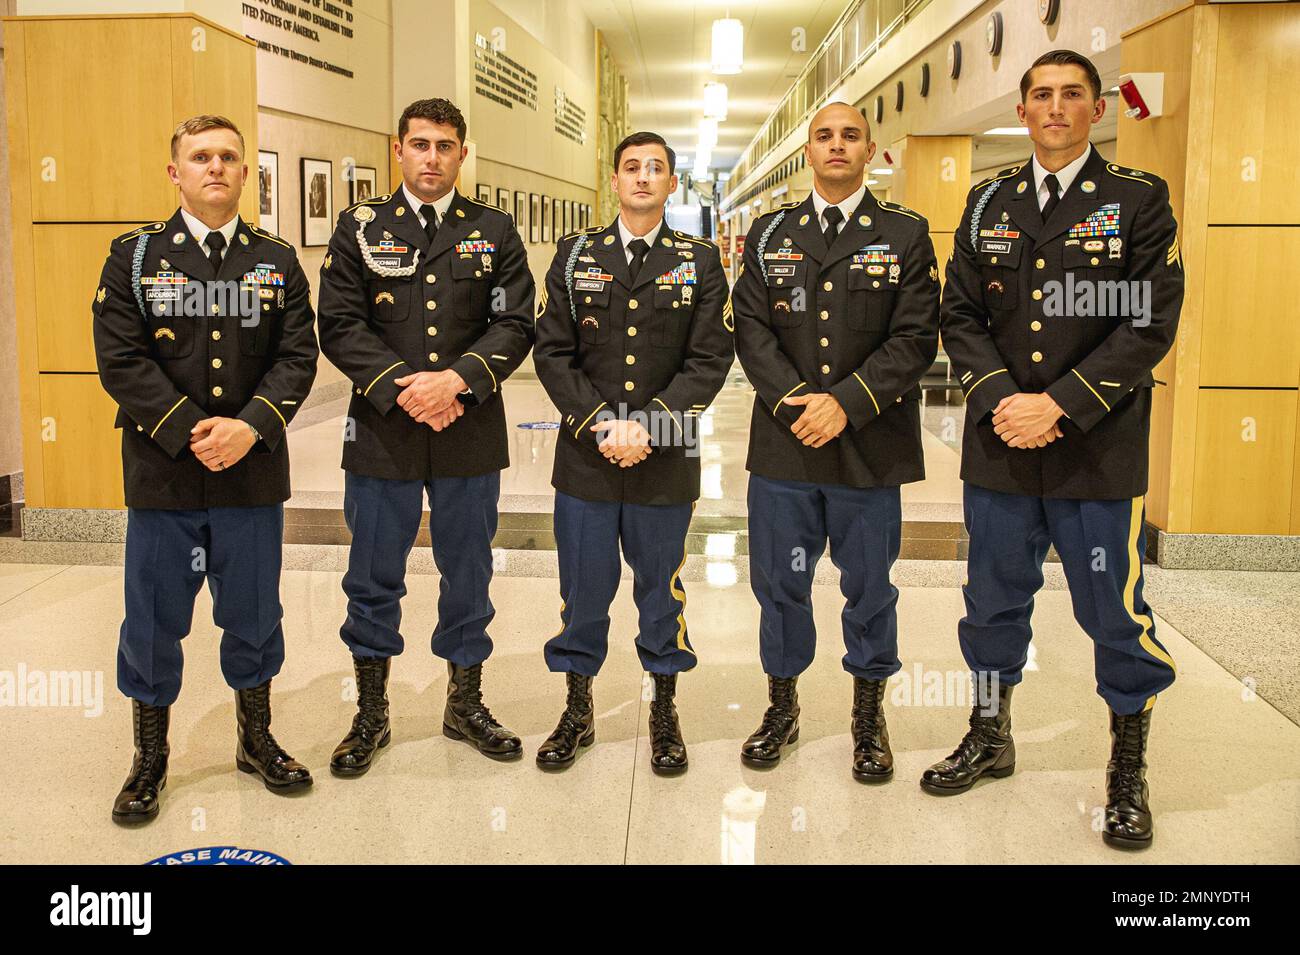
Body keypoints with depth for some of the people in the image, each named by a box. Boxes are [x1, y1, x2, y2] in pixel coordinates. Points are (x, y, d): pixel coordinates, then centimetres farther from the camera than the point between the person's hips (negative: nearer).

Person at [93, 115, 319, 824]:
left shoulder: (277, 261, 7)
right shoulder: (134, 256, 3)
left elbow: (298, 358, -1)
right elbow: (120, 360, -6)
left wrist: (249, 427, -16)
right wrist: (190, 432, -15)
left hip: (253, 470, 1)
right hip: (162, 472, -1)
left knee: (254, 613, 11)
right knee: (153, 619, 7)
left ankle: (256, 740, 30)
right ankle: (149, 760, 24)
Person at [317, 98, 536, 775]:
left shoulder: (494, 232, 7)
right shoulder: (359, 228, 5)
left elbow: (514, 325, -2)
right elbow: (340, 327, -3)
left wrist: (456, 379, -17)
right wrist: (402, 386, -15)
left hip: (471, 434, 1)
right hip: (381, 431, 0)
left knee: (468, 574, 11)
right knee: (374, 578, 8)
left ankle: (465, 703, 28)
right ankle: (371, 713, 24)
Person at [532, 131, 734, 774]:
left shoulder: (700, 262, 3)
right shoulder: (575, 256, 6)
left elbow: (709, 360, -4)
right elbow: (552, 353, 0)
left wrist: (647, 426, -15)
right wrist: (600, 425, -12)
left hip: (665, 459, -1)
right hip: (585, 456, 1)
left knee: (662, 589, 10)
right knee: (583, 591, 8)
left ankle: (664, 711, 26)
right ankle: (578, 710, 25)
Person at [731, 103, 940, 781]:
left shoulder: (906, 236, 3)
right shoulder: (769, 235, 9)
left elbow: (915, 338, -5)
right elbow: (750, 328, 1)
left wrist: (845, 403, -15)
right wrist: (796, 401, -13)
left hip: (870, 447, -1)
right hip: (783, 445, 2)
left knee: (869, 587, 9)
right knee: (779, 583, 10)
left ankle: (869, 713, 26)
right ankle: (782, 706, 28)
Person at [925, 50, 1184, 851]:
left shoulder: (1140, 200, -1)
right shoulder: (989, 203, 9)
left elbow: (1151, 324, -9)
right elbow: (961, 314, 6)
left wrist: (1059, 405, -16)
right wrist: (1001, 399, -10)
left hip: (1099, 451, -3)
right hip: (999, 447, 4)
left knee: (1116, 614, 4)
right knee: (994, 601, 15)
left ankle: (1129, 773, 23)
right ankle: (991, 738, 34)